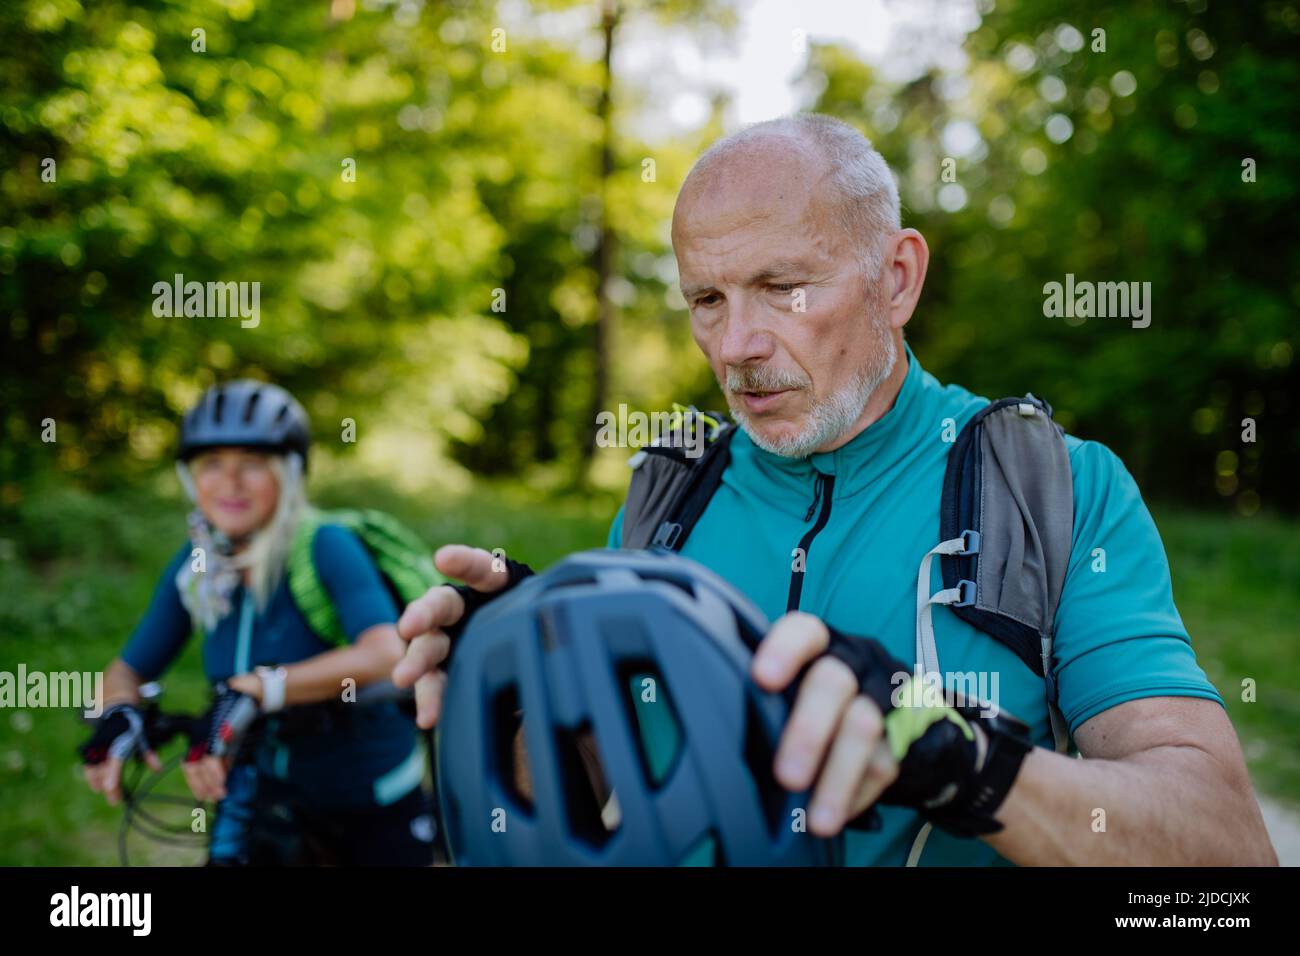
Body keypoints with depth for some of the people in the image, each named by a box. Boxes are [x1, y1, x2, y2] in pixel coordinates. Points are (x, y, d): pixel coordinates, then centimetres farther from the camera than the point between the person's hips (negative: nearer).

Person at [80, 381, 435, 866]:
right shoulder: (195, 567, -7)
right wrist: (118, 712, -22)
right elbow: (128, 669, 1)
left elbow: (385, 654, -39)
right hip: (277, 792, 4)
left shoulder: (324, 547, -22)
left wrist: (252, 691, -45)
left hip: (377, 807, -4)